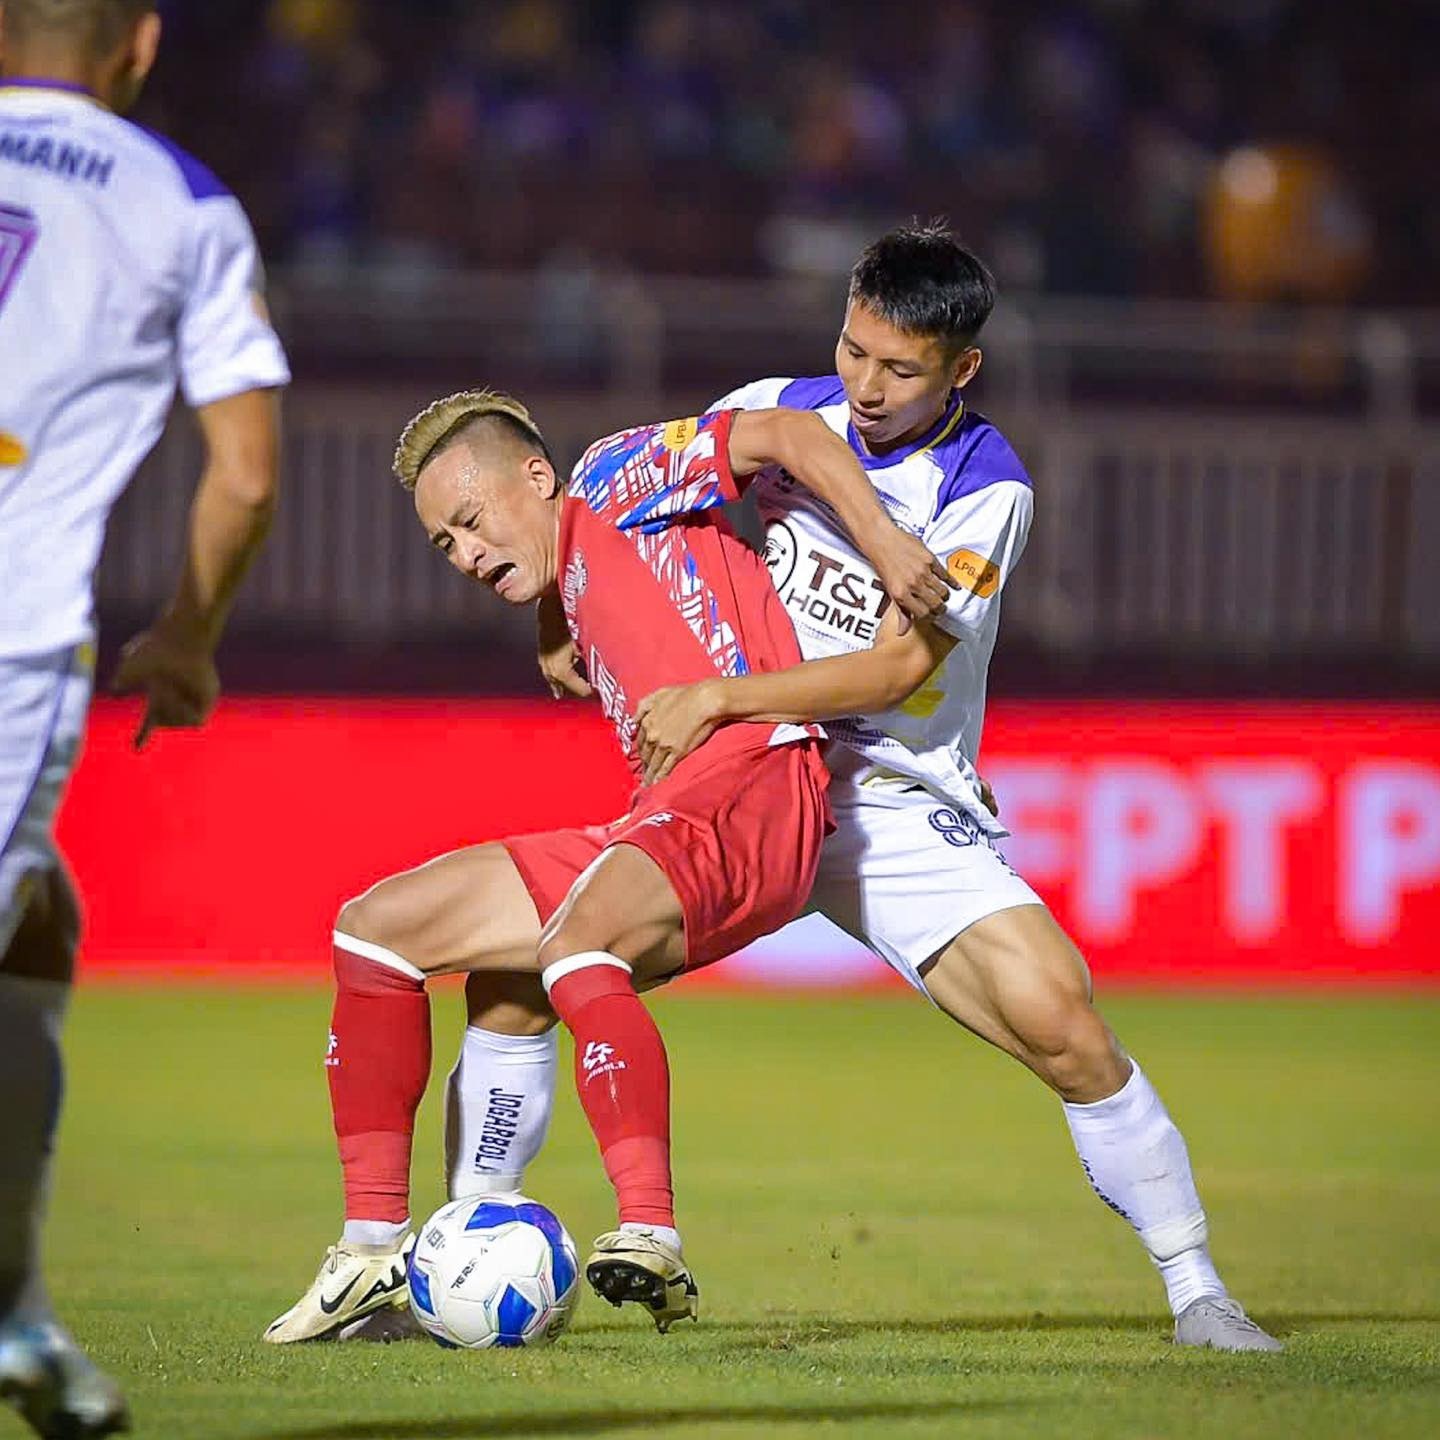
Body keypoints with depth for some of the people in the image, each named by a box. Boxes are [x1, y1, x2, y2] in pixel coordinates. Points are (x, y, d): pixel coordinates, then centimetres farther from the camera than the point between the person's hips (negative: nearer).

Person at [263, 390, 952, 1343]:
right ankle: (377, 1247, 3)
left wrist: (883, 540, -15)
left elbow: (786, 436, -3)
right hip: (649, 832, 9)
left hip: (754, 777, -9)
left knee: (576, 951, -37)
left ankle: (651, 1244, -45)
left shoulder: (616, 479, 9)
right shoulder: (571, 601, 31)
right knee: (376, 927, 7)